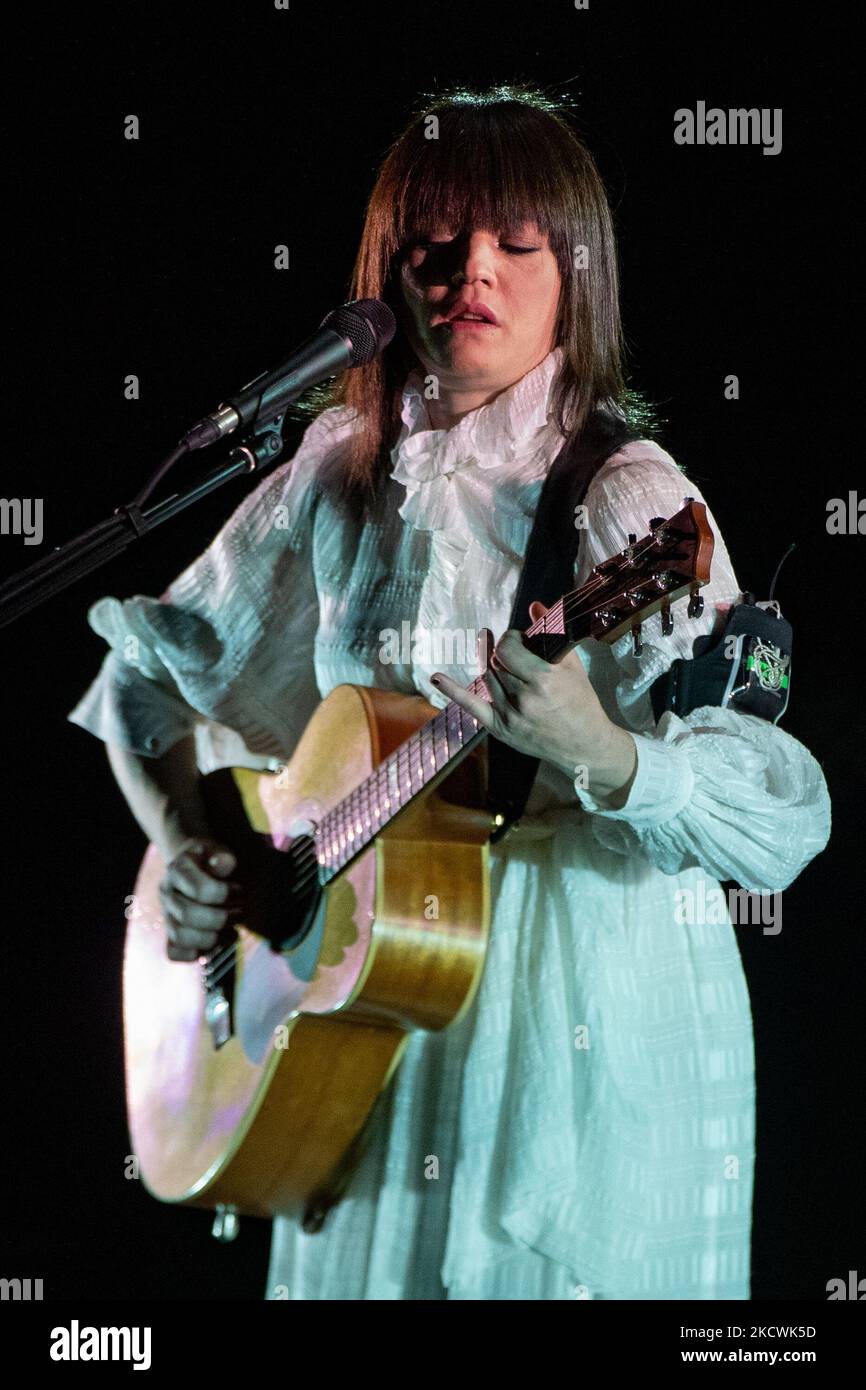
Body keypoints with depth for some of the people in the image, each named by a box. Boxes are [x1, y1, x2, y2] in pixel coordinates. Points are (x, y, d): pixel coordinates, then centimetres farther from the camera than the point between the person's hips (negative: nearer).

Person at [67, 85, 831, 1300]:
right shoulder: (342, 472, 2)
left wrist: (604, 756, -40)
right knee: (360, 1268, 15)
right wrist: (184, 849, 0)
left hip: (594, 1030, -4)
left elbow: (787, 822, -23)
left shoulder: (626, 495, -14)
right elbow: (152, 667, 14)